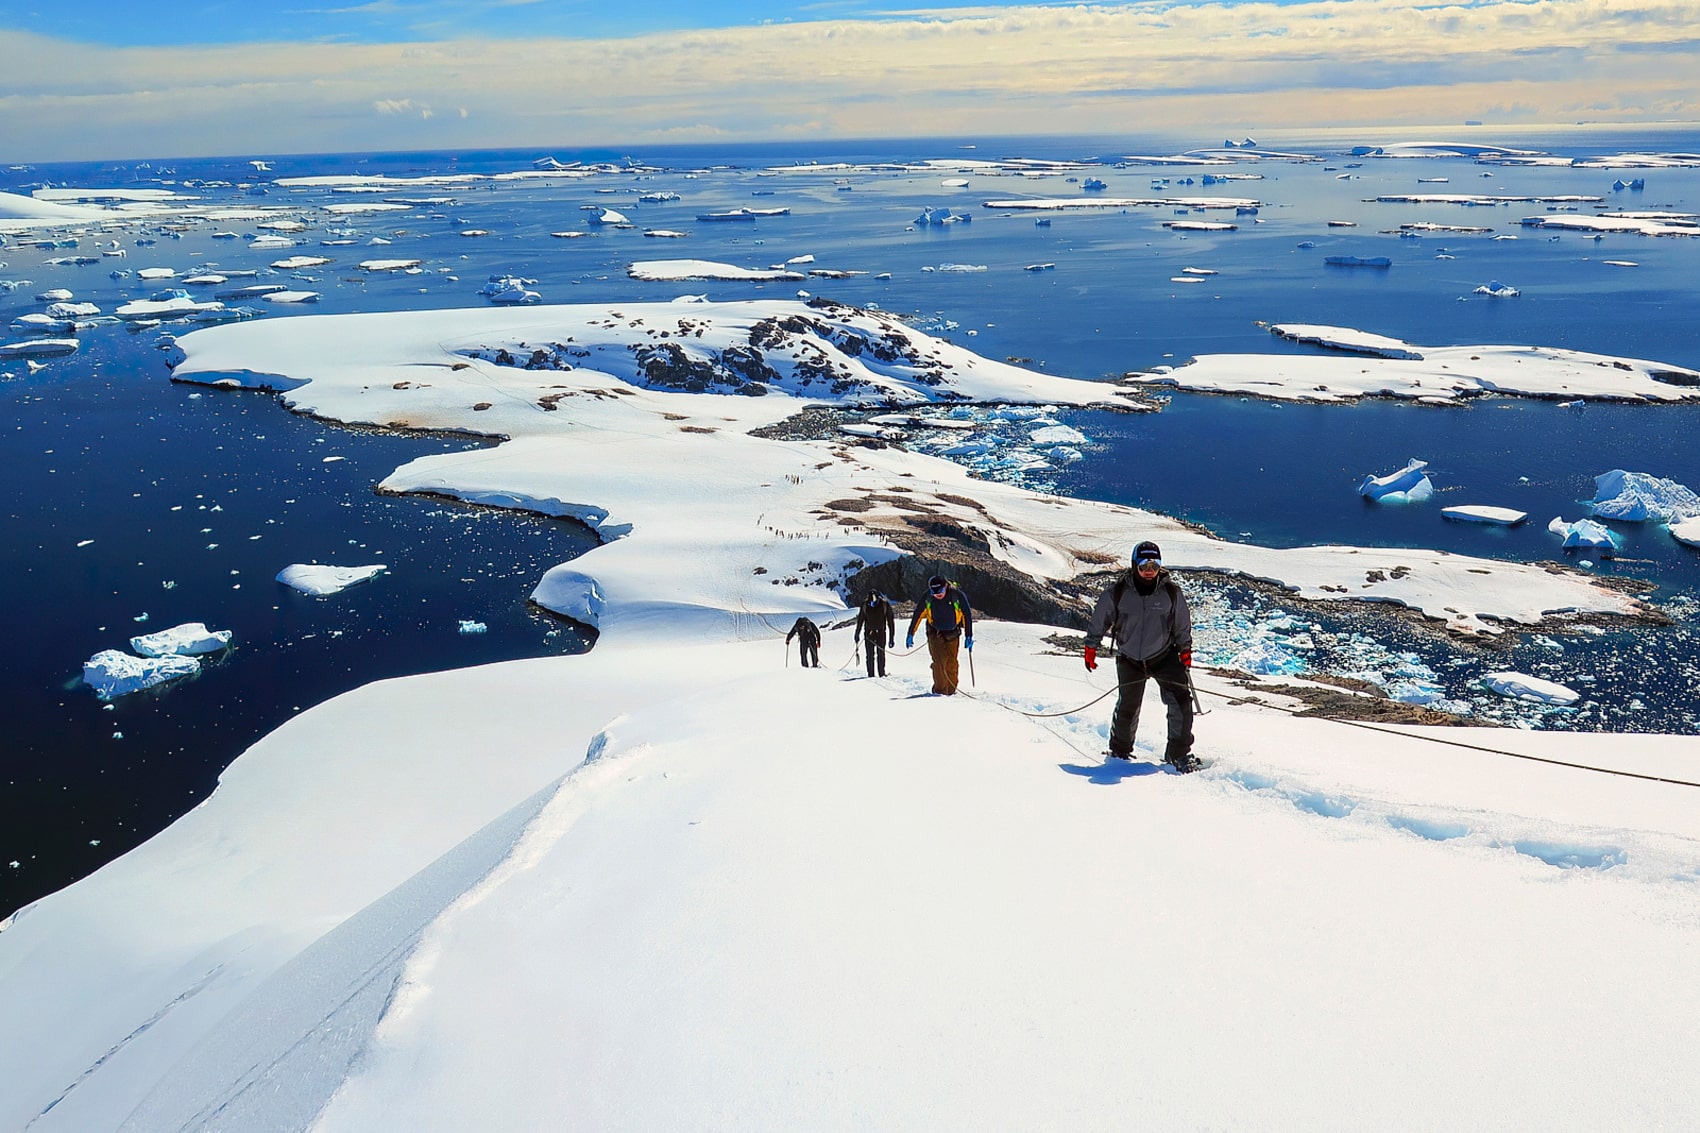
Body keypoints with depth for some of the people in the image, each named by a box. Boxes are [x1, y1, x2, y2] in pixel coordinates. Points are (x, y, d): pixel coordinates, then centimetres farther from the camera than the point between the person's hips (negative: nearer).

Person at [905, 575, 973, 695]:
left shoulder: (957, 596, -16)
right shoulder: (927, 598, -13)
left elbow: (967, 616, -7)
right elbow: (917, 615, -2)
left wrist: (968, 636, -7)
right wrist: (910, 635, -1)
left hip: (952, 634, 0)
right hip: (935, 634, 0)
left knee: (951, 662, -3)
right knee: (939, 661, -13)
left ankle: (951, 689, 9)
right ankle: (939, 689, -5)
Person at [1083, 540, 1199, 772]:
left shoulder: (1171, 592, -10)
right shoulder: (1117, 592, -13)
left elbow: (1183, 625, 5)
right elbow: (1099, 620, 0)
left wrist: (1185, 650, 6)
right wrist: (1090, 648, 2)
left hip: (1164, 656, 1)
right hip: (1129, 659, 0)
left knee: (1181, 698, -12)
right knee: (1128, 706, 8)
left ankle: (1179, 753, 1)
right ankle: (1120, 751, 33)